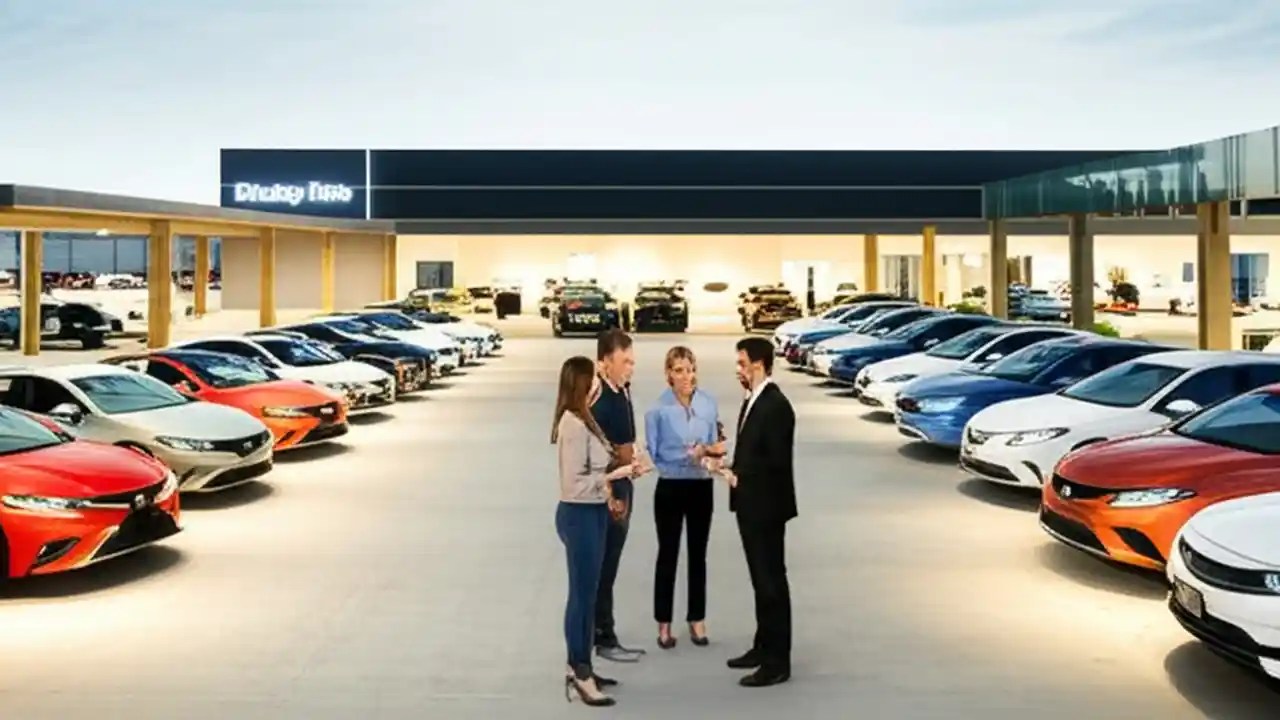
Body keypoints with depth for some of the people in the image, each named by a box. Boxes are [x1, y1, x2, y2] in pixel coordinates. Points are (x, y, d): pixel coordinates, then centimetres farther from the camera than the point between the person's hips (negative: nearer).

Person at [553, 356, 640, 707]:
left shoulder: (583, 420, 11)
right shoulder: (573, 425, -20)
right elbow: (574, 482, -22)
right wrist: (614, 475, -20)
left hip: (592, 512, 10)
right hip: (579, 515, -10)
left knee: (586, 593, 16)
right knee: (582, 594, -2)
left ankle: (579, 667, 26)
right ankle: (580, 675, 6)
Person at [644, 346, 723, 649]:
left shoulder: (709, 403, -3)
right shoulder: (658, 409, -13)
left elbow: (714, 444, 4)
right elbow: (653, 454, -11)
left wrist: (712, 450, -19)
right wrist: (688, 456, -20)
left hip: (702, 487, 3)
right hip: (670, 488, -3)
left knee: (698, 555, 14)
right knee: (668, 556, 7)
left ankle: (697, 620, 26)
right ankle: (664, 624, 17)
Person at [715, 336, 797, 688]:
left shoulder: (776, 405, -18)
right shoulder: (753, 400, 13)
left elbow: (777, 461, -22)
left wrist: (738, 476, -15)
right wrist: (734, 471, 1)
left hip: (766, 506, -10)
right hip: (751, 504, 10)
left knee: (772, 581, -3)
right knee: (761, 580, 17)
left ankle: (777, 661, 4)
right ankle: (764, 646, 28)